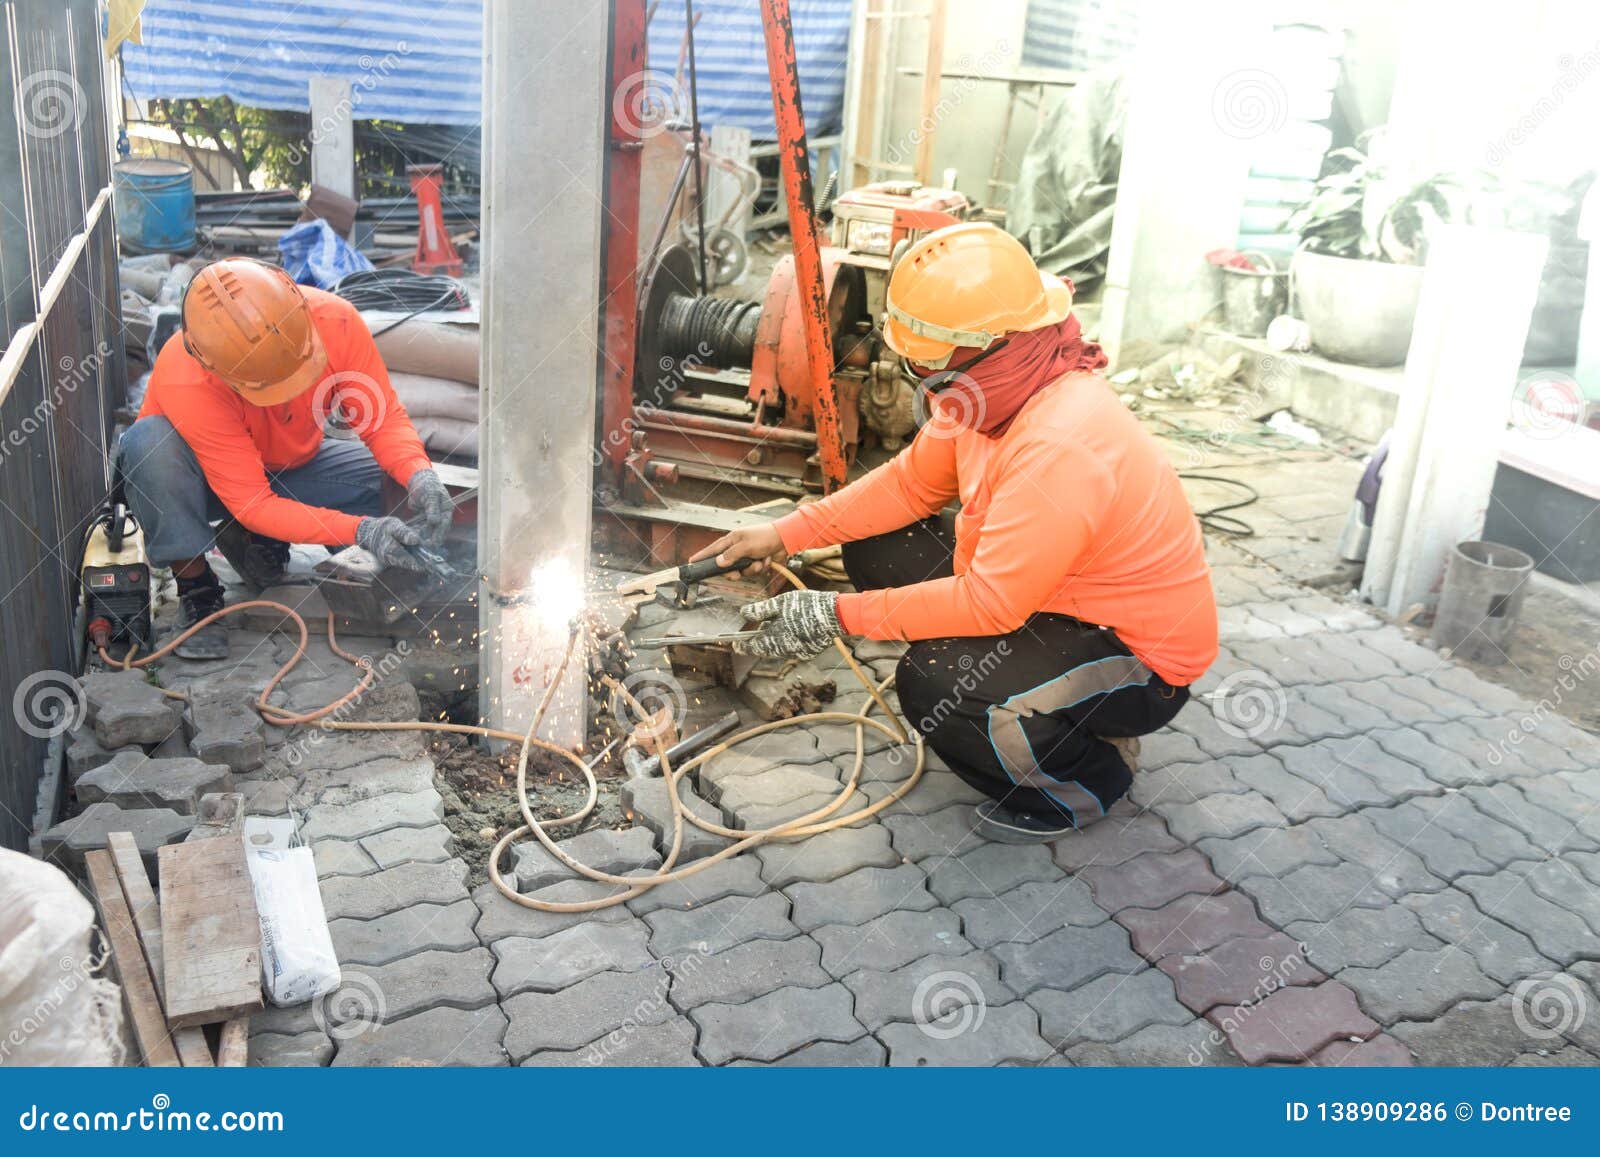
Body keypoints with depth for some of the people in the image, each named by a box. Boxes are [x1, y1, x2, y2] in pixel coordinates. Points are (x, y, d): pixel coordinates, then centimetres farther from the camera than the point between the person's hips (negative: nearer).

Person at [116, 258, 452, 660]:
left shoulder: (335, 321, -30)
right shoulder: (185, 383, -37)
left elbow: (384, 418, -21)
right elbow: (254, 503, -36)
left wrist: (419, 476, -42)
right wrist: (361, 530, -47)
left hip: (290, 468, 4)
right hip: (210, 482, -3)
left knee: (399, 480, -19)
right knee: (149, 443, -37)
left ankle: (259, 539, -1)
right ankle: (196, 587, -14)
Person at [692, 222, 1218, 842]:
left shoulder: (1059, 449, -35)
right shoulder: (1001, 386, -7)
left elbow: (991, 604, -32)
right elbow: (912, 481, 5)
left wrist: (836, 616, -25)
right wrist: (785, 534, -1)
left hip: (1140, 659, -9)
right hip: (1061, 602, 9)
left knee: (933, 684, -31)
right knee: (877, 548, 3)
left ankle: (1087, 779, 0)